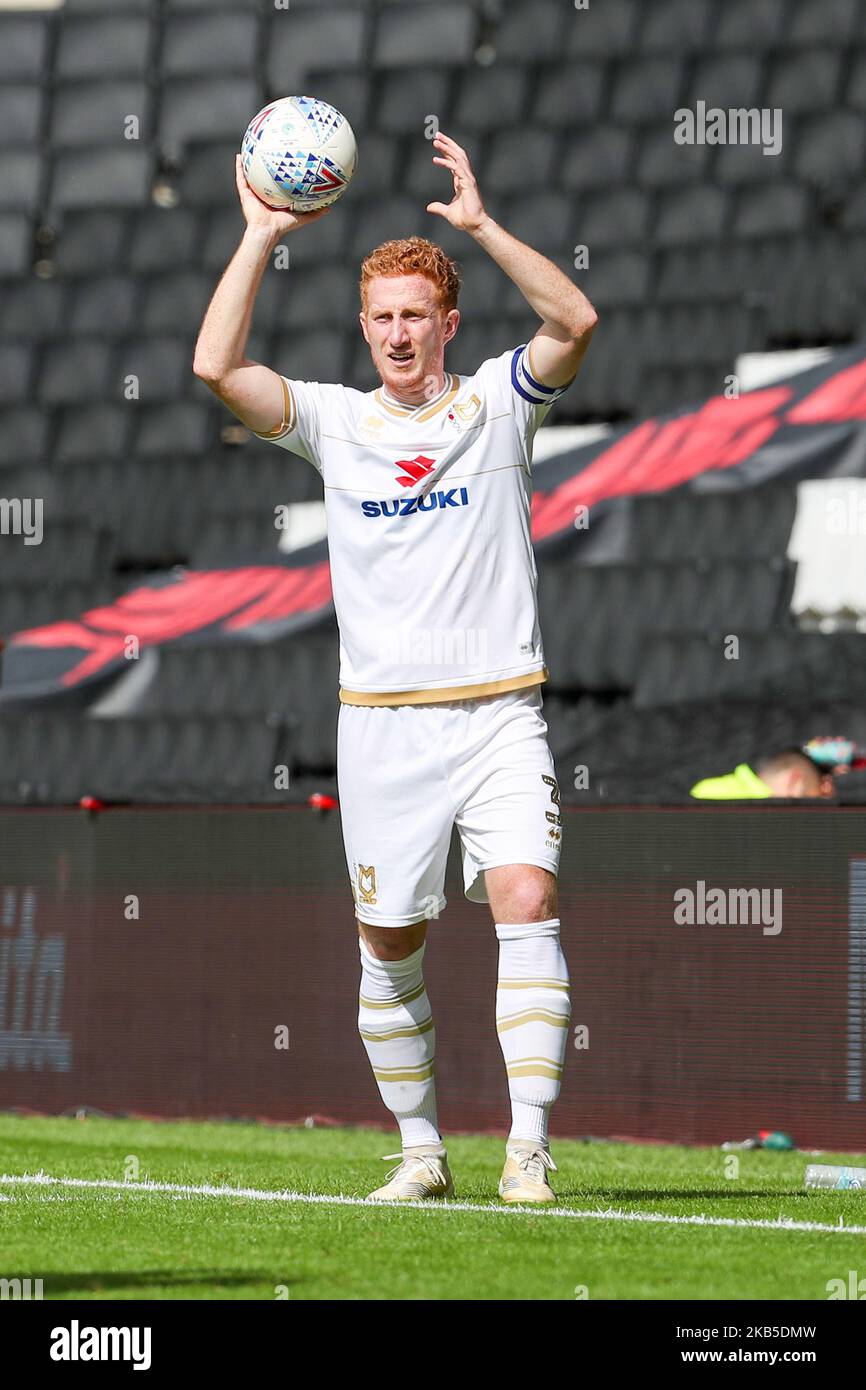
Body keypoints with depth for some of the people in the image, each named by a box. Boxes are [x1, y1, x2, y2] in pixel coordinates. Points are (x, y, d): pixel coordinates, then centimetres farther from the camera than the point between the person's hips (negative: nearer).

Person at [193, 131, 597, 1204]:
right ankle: (419, 1150, 19)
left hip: (499, 711, -2)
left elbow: (574, 321, -14)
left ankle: (528, 1145, -19)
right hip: (382, 720, 2)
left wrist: (480, 223, -18)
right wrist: (260, 237, -9)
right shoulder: (332, 421, 6)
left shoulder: (499, 401, 4)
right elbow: (216, 366, -7)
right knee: (390, 944, 5)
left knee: (526, 902, -18)